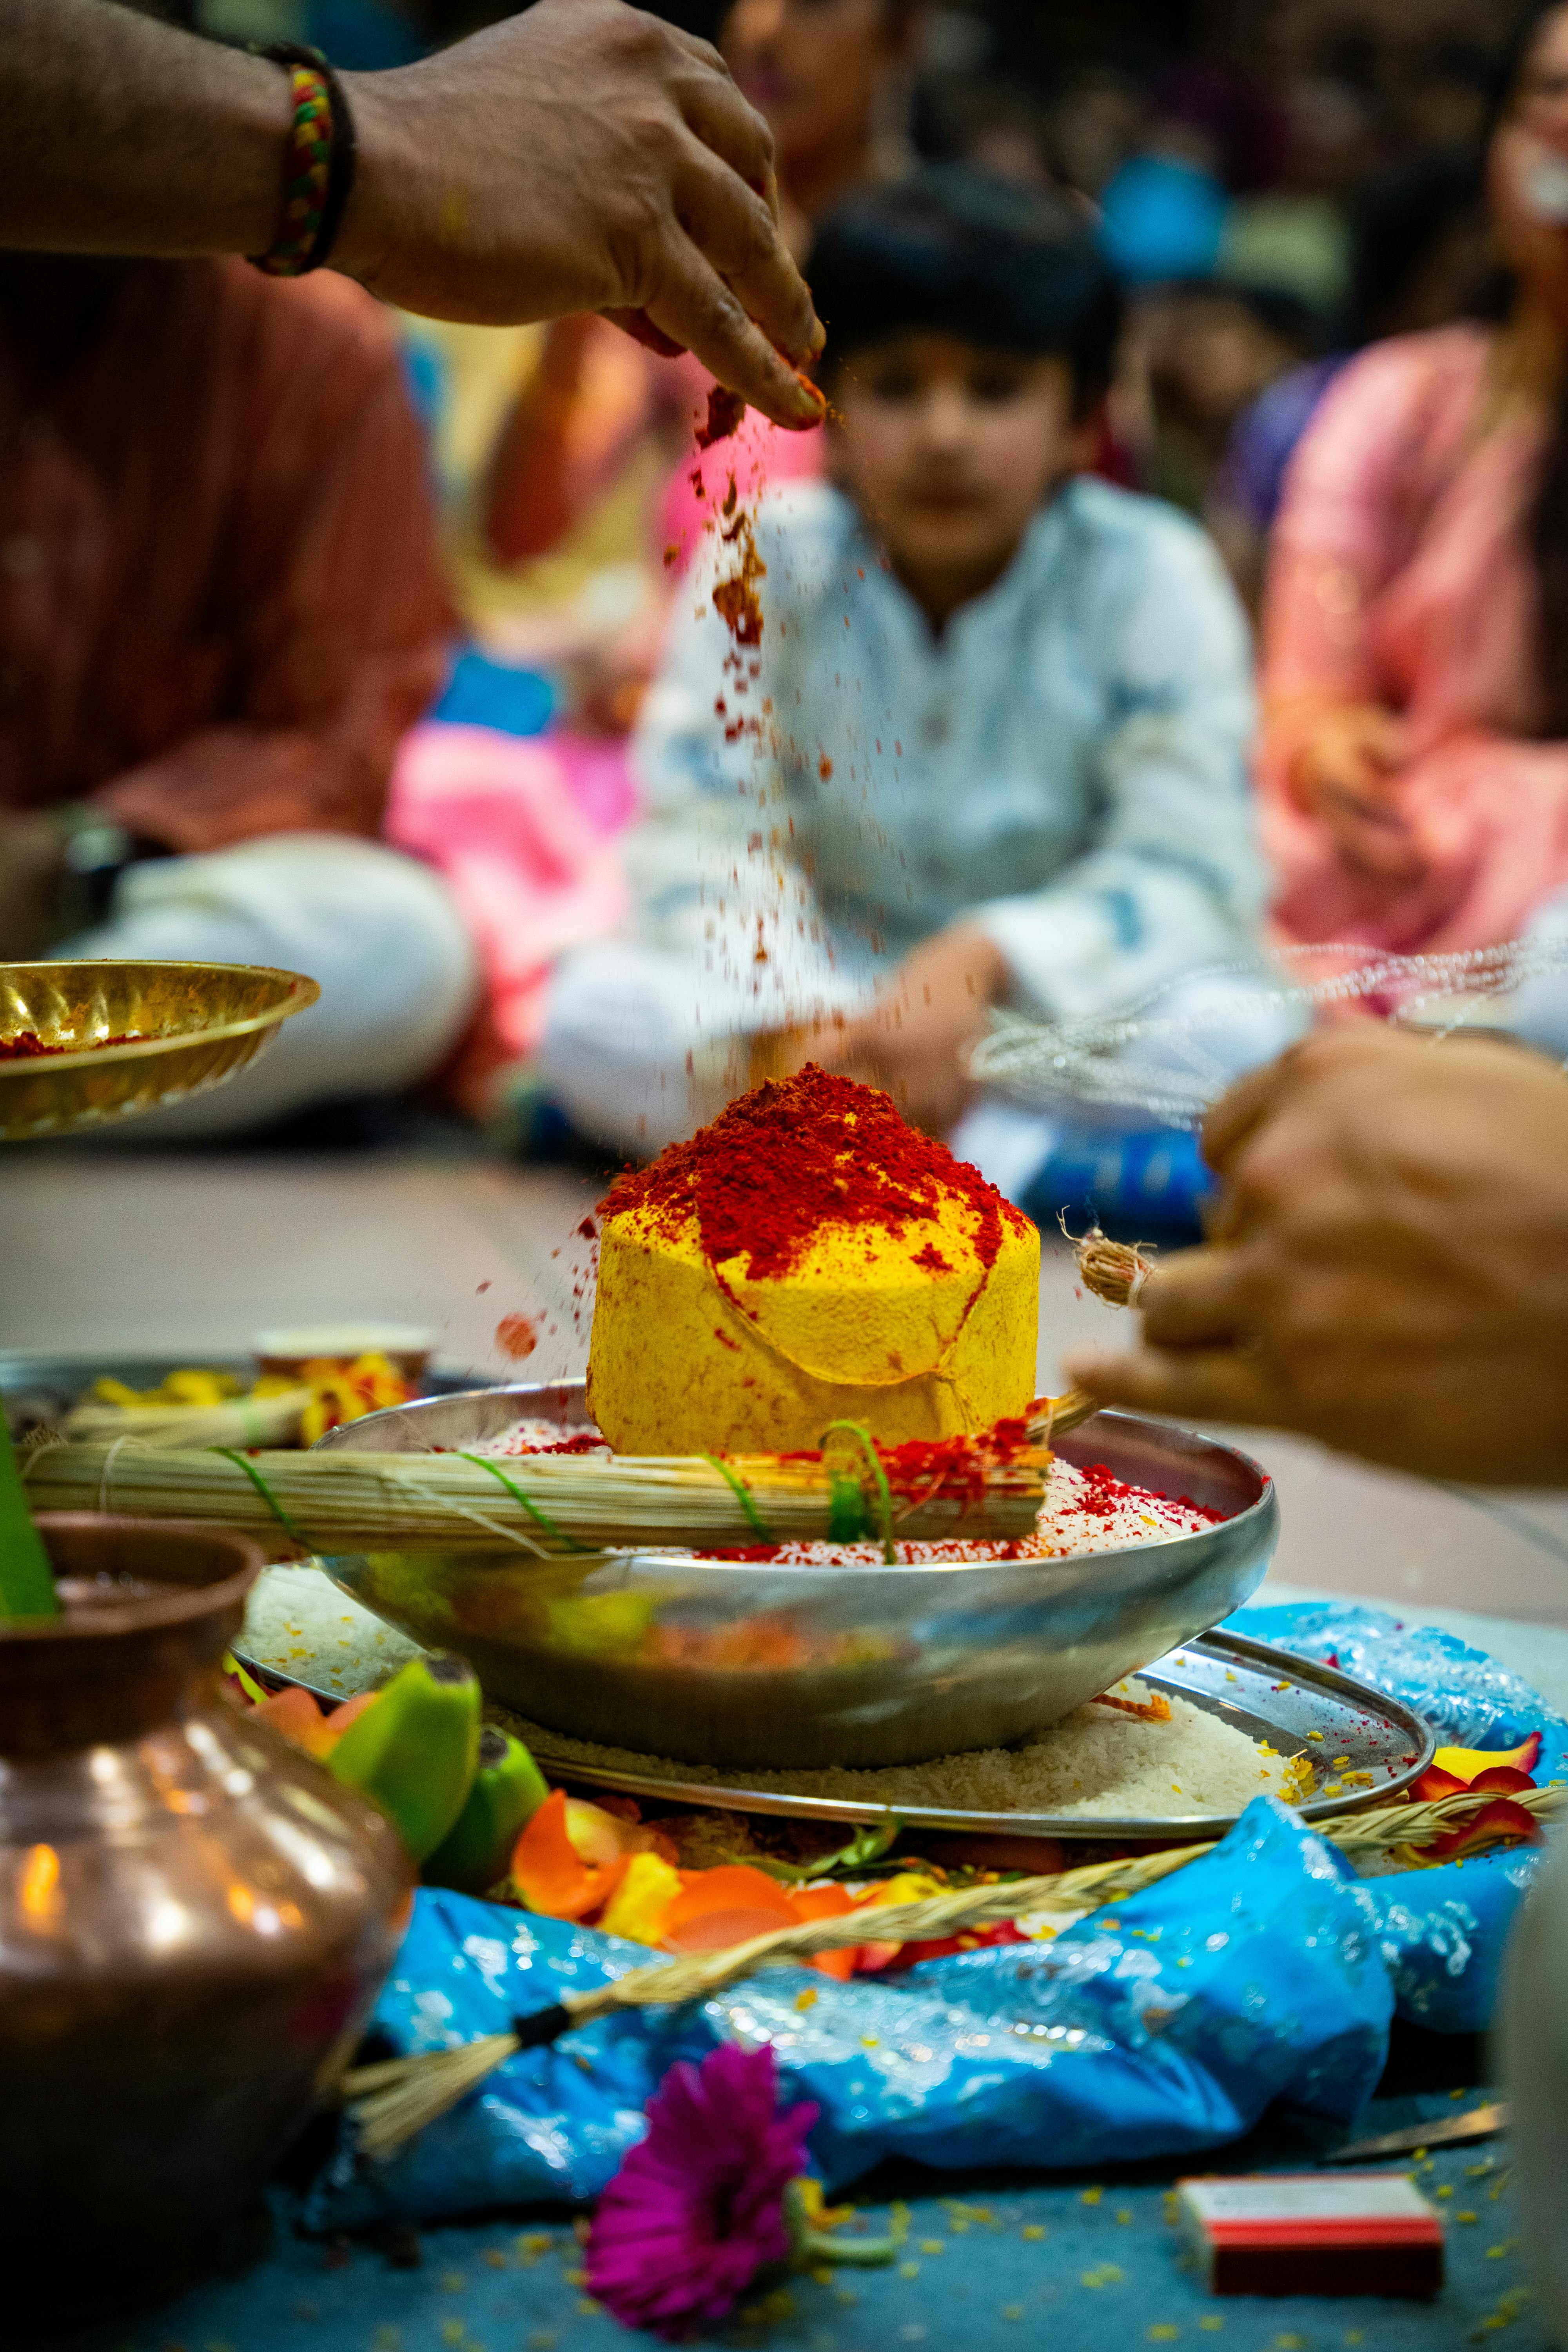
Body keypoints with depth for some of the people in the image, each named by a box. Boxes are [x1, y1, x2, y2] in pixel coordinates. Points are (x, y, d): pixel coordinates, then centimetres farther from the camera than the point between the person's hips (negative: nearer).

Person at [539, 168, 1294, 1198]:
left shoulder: (1149, 578, -7)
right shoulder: (765, 563, -3)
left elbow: (1193, 872, -13)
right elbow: (703, 832, -10)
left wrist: (986, 960, -31)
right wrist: (784, 1017, -30)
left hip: (1057, 1002, -1)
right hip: (832, 988, 1)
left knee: (1251, 1034, -31)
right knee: (593, 1008, -25)